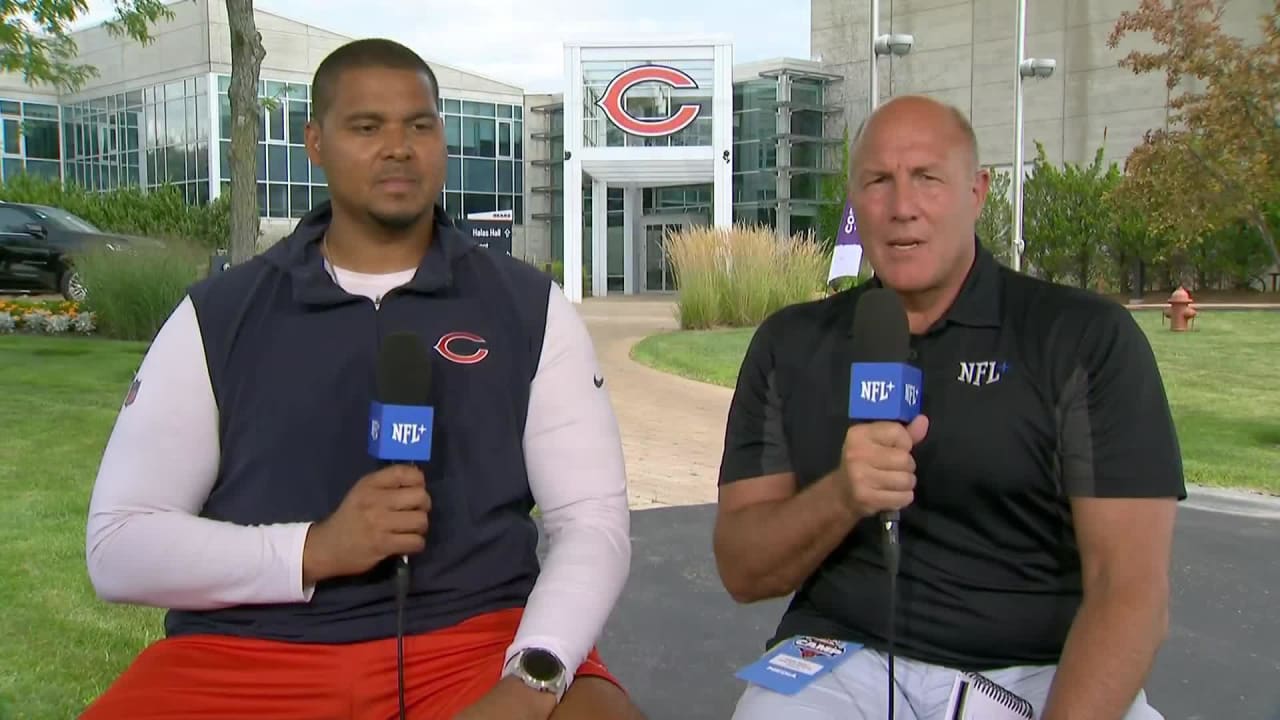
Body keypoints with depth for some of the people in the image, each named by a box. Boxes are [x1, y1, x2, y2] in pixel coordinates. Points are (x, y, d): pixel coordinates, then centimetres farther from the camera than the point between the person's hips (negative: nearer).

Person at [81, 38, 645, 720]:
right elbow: (118, 543, 2)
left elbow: (593, 520, 0)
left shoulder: (530, 308, 5)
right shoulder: (215, 315, 5)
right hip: (246, 652, 1)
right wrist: (313, 550, -14)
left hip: (473, 637, 0)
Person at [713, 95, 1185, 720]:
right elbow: (741, 571, 2)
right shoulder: (789, 345, 7)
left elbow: (1132, 589, -7)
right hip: (842, 661, 1)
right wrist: (841, 498, -17)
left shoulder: (1088, 339, 0)